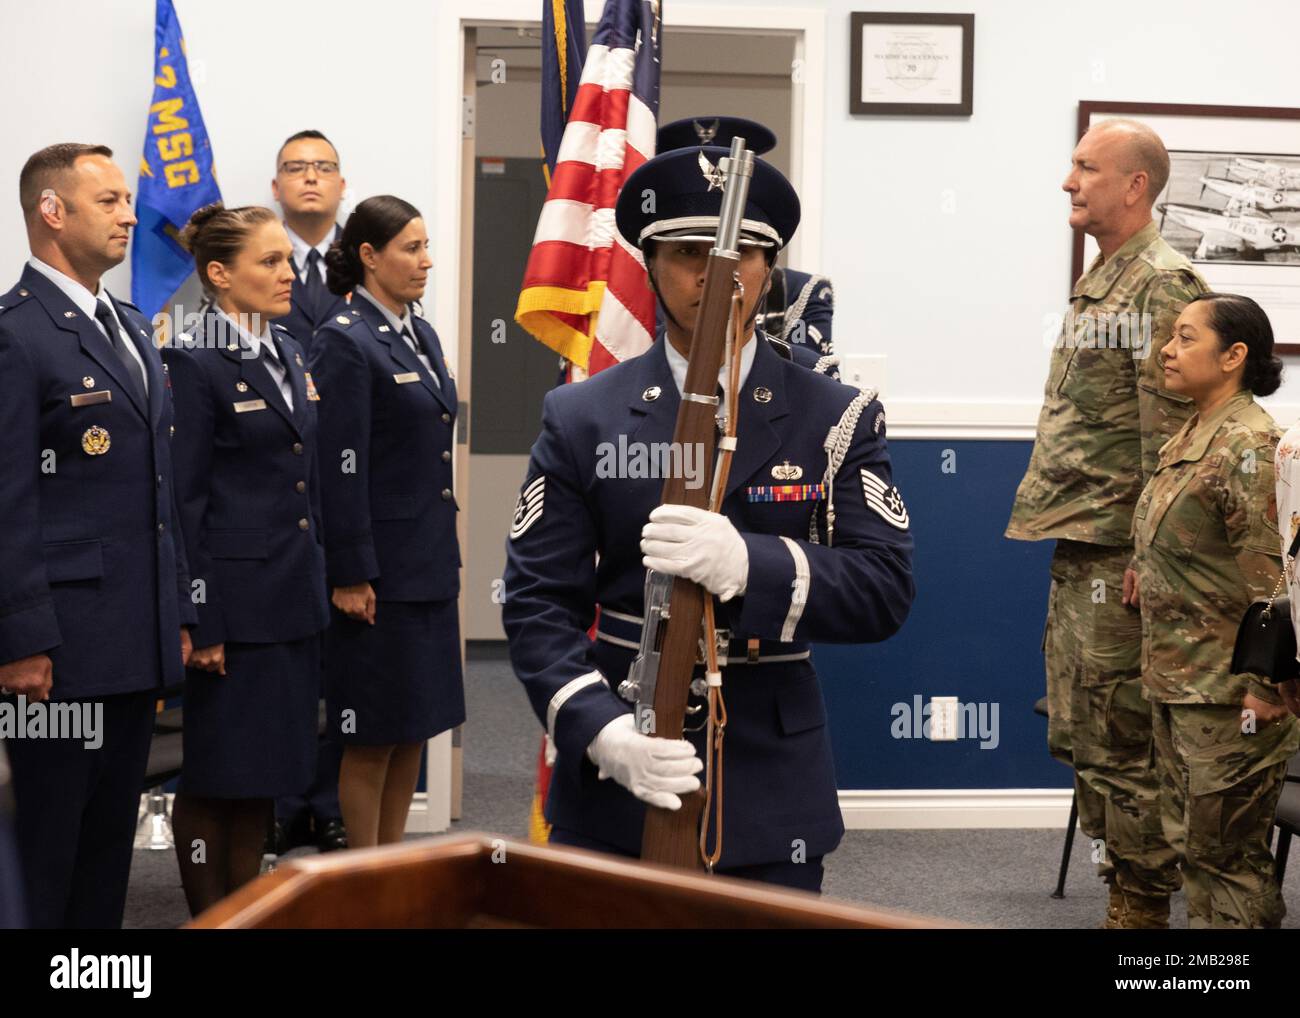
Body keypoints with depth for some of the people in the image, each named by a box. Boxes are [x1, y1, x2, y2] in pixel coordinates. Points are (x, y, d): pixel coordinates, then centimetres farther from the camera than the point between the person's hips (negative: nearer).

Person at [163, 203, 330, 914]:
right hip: (233, 595, -8)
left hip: (294, 596, 8)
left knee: (268, 762, 13)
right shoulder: (195, 364, -12)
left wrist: (317, 579, 15)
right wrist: (199, 621, -16)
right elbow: (184, 500, -13)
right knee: (216, 771, 2)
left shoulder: (288, 353, 12)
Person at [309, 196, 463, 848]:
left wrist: (446, 555, 17)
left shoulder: (421, 335, 13)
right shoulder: (345, 342, -13)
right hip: (381, 570, -8)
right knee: (372, 736, 1)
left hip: (430, 567, 8)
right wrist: (351, 575, -19)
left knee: (415, 725, 13)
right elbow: (340, 469, -17)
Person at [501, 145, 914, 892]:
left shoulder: (838, 418, 2)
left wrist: (746, 564, -25)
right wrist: (600, 729, -20)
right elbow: (538, 600, -3)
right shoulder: (581, 419, 2)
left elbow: (886, 588, -8)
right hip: (611, 786, 0)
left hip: (770, 795, 0)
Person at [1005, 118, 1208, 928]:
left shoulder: (1162, 285, -12)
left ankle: (1141, 907, 5)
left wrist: (1152, 555, -20)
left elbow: (1170, 434, -17)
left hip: (1119, 554, -10)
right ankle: (1126, 888, 23)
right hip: (1077, 552, 10)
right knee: (1079, 735, 14)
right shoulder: (1101, 283, 17)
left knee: (1120, 742, -4)